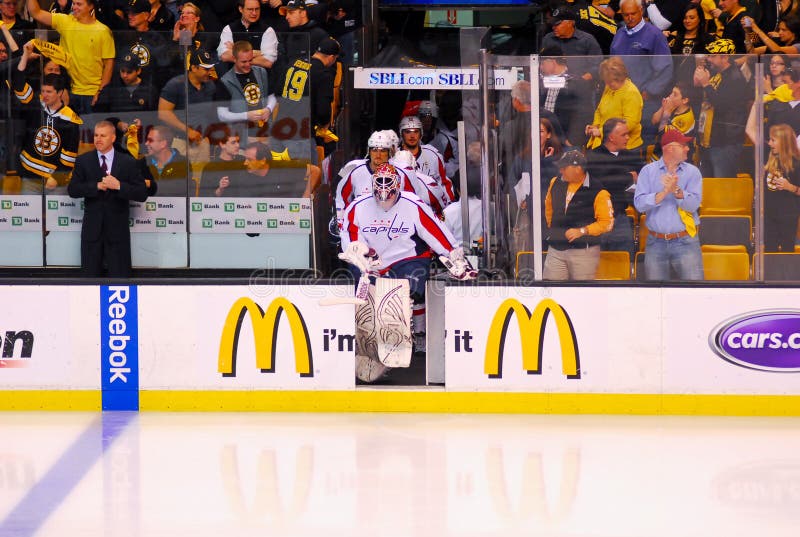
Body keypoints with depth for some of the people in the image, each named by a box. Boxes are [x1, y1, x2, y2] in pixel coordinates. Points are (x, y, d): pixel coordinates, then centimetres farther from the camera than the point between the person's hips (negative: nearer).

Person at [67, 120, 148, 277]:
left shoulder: (128, 163, 1)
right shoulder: (83, 161, 5)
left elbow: (142, 194, -4)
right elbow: (72, 190, -4)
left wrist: (119, 186, -18)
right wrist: (97, 186, -17)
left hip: (117, 229, -1)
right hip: (92, 228, 1)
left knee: (120, 275, 0)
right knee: (90, 274, 7)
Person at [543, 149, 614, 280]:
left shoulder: (597, 192, -11)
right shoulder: (556, 184, 5)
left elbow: (607, 223, -11)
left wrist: (582, 231, -18)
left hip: (584, 251, -5)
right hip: (556, 249, 5)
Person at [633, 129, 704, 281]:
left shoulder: (692, 172, 5)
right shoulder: (648, 171, 5)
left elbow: (693, 204, -8)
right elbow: (639, 204, -8)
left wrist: (676, 191, -24)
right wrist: (665, 192, -19)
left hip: (685, 242, -1)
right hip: (656, 243, 1)